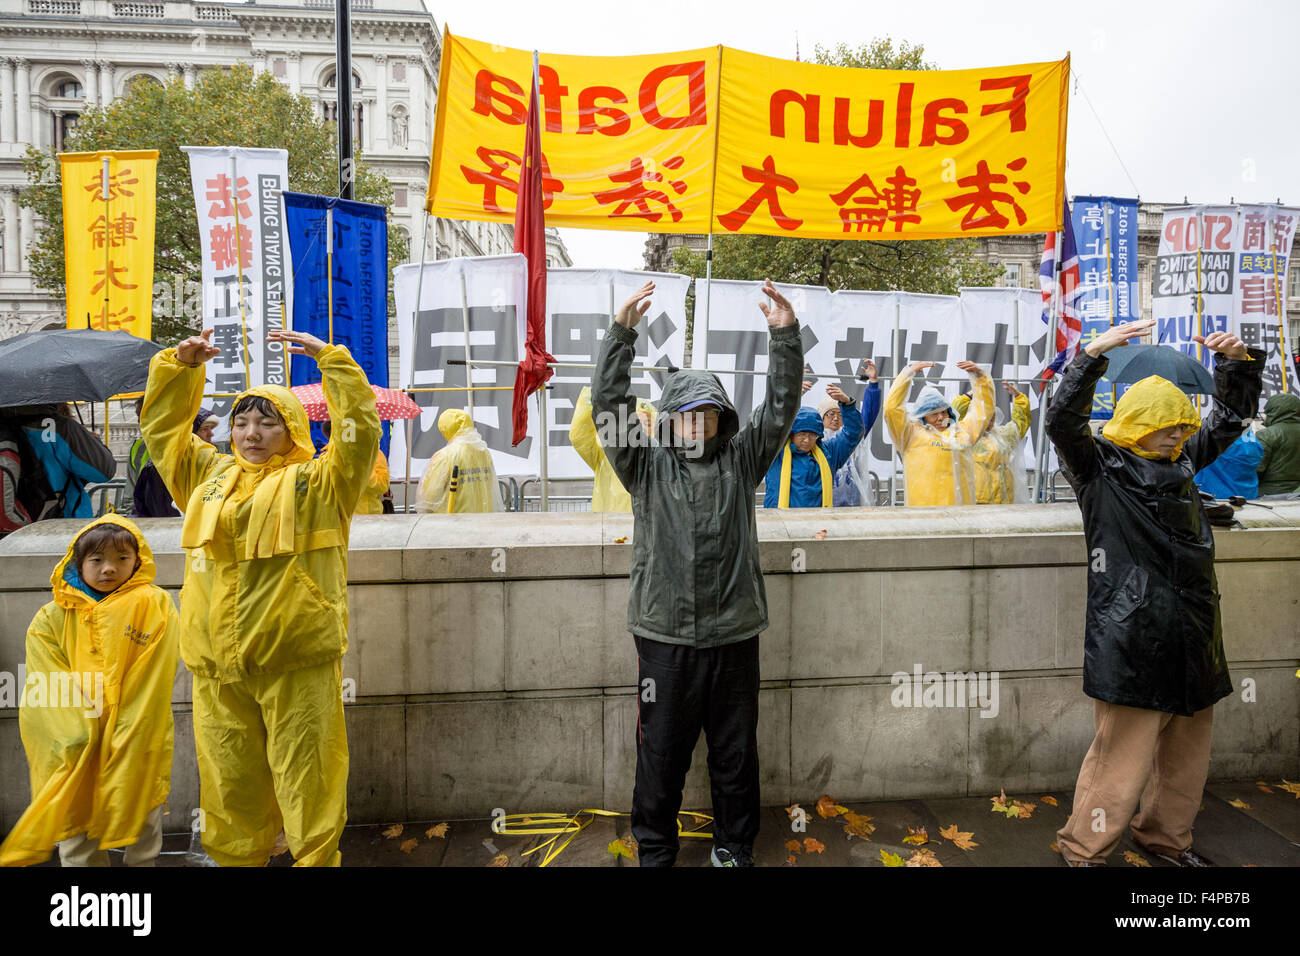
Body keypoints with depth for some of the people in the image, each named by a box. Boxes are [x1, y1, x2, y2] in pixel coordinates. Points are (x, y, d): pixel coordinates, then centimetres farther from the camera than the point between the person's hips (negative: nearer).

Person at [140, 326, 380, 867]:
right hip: (217, 664, 5)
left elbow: (361, 428, -9)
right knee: (228, 778, 15)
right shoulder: (208, 475, 16)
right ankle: (234, 857, 32)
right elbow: (161, 426, 24)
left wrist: (328, 357, -10)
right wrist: (181, 364, 12)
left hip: (297, 660, -4)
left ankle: (317, 858, 19)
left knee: (306, 774, 3)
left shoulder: (316, 482, 2)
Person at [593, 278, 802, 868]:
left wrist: (785, 336, -12)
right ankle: (655, 850, 30)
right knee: (661, 753, 10)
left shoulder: (741, 460, 9)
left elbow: (781, 406, 0)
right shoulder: (647, 465, 4)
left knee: (736, 753, 14)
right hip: (664, 636, -1)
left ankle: (735, 848, 34)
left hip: (734, 634, 2)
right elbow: (609, 403, -6)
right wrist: (622, 332, -15)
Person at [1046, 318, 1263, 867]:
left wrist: (1239, 360, 7)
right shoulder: (1100, 466, -5)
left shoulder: (1182, 462, 15)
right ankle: (1084, 849, 14)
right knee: (1124, 754, -4)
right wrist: (1093, 354, -26)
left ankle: (1166, 835, 39)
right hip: (1132, 637, -8)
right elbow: (1063, 420, -21)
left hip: (1192, 636, 8)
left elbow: (1232, 416, 23)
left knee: (1187, 751, 19)